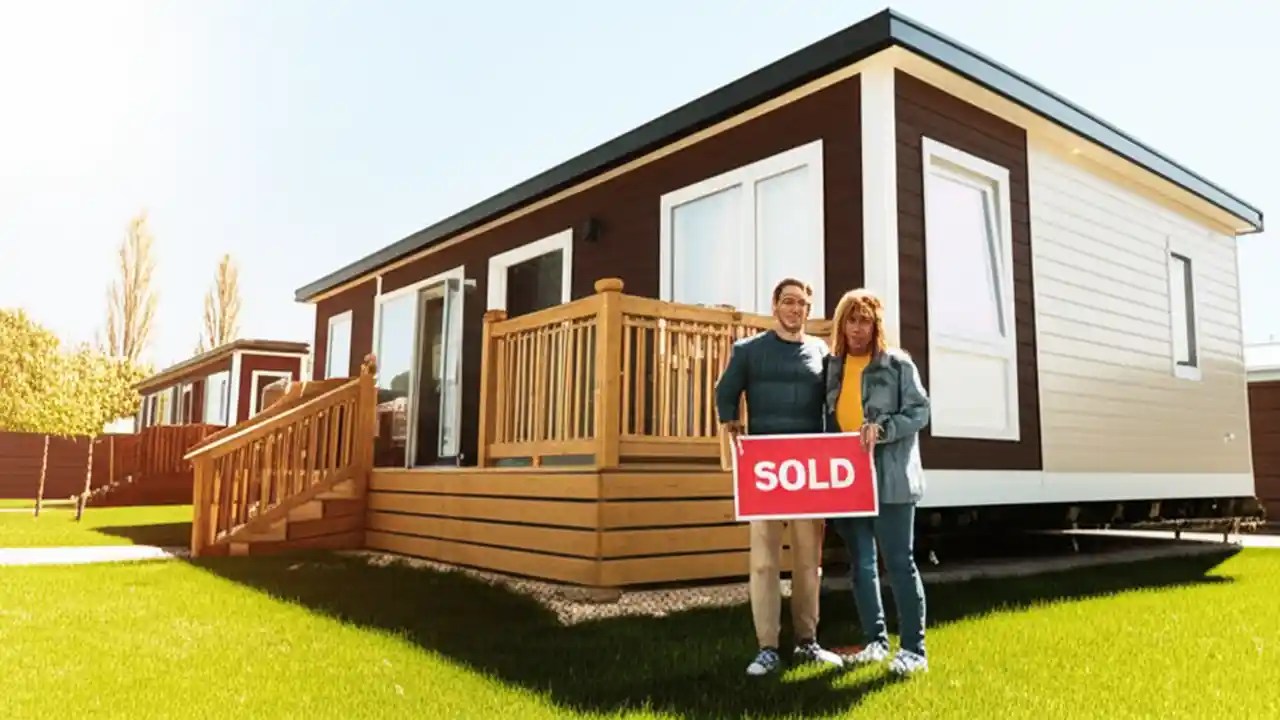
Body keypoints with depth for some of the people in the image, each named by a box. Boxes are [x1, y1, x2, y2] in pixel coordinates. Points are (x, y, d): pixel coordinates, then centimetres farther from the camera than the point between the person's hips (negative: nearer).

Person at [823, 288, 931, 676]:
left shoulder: (898, 363, -1)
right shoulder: (832, 366, 10)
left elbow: (920, 411, -4)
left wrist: (882, 429, -21)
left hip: (889, 477, -5)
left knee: (899, 562, -2)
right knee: (861, 563, 11)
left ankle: (913, 649, 7)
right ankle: (875, 641, 23)